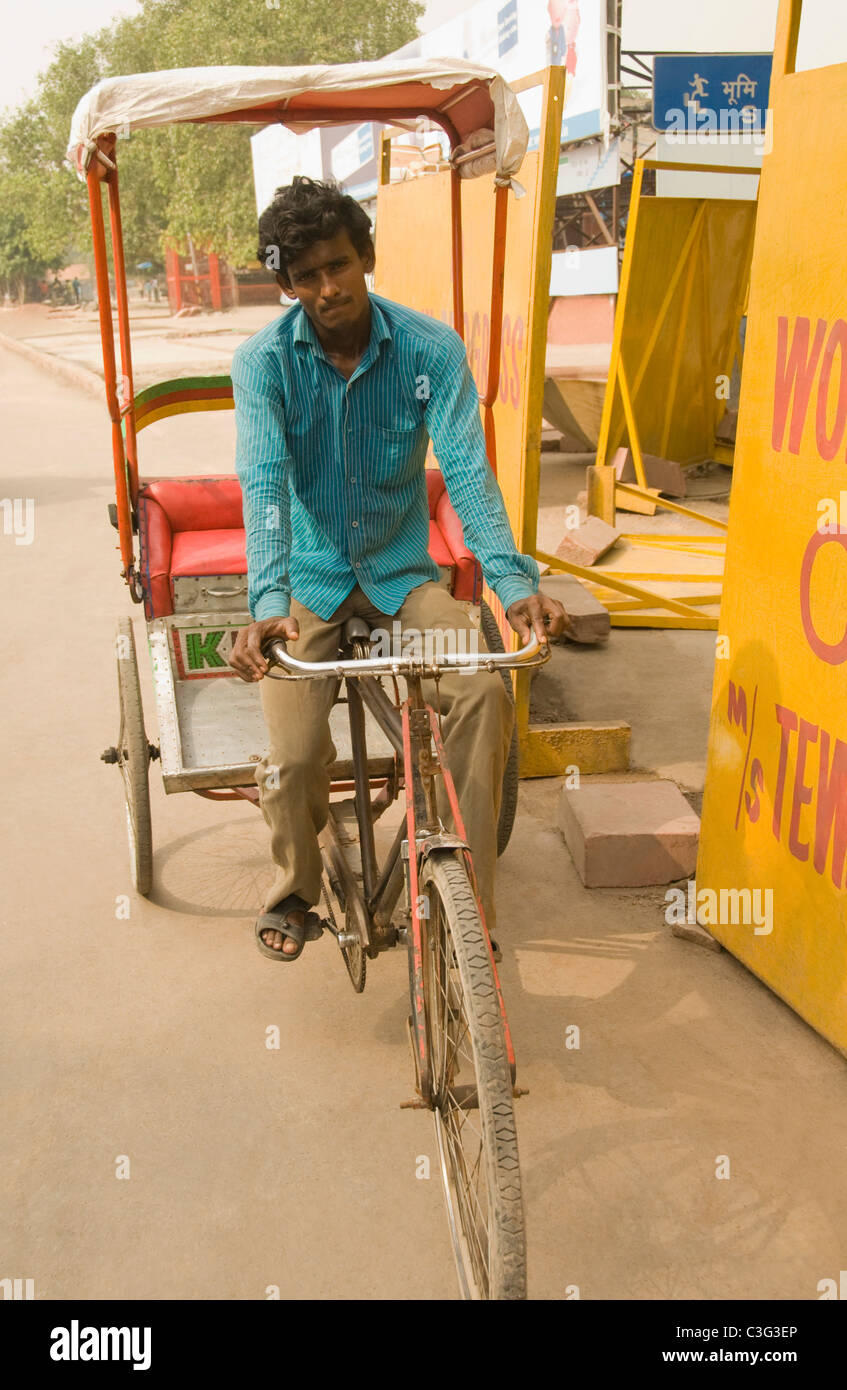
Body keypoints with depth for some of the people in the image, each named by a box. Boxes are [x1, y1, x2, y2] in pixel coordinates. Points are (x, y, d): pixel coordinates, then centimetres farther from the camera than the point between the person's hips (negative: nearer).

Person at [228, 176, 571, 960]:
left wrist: (514, 582, -33)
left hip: (401, 571, 1)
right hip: (309, 578, 0)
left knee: (485, 692, -25)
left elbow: (467, 470, -18)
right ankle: (294, 894, 16)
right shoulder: (263, 360, -10)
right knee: (295, 755, -17)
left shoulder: (432, 349, -9)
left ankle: (469, 902, -9)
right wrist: (267, 601, -39)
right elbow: (264, 481, -22)